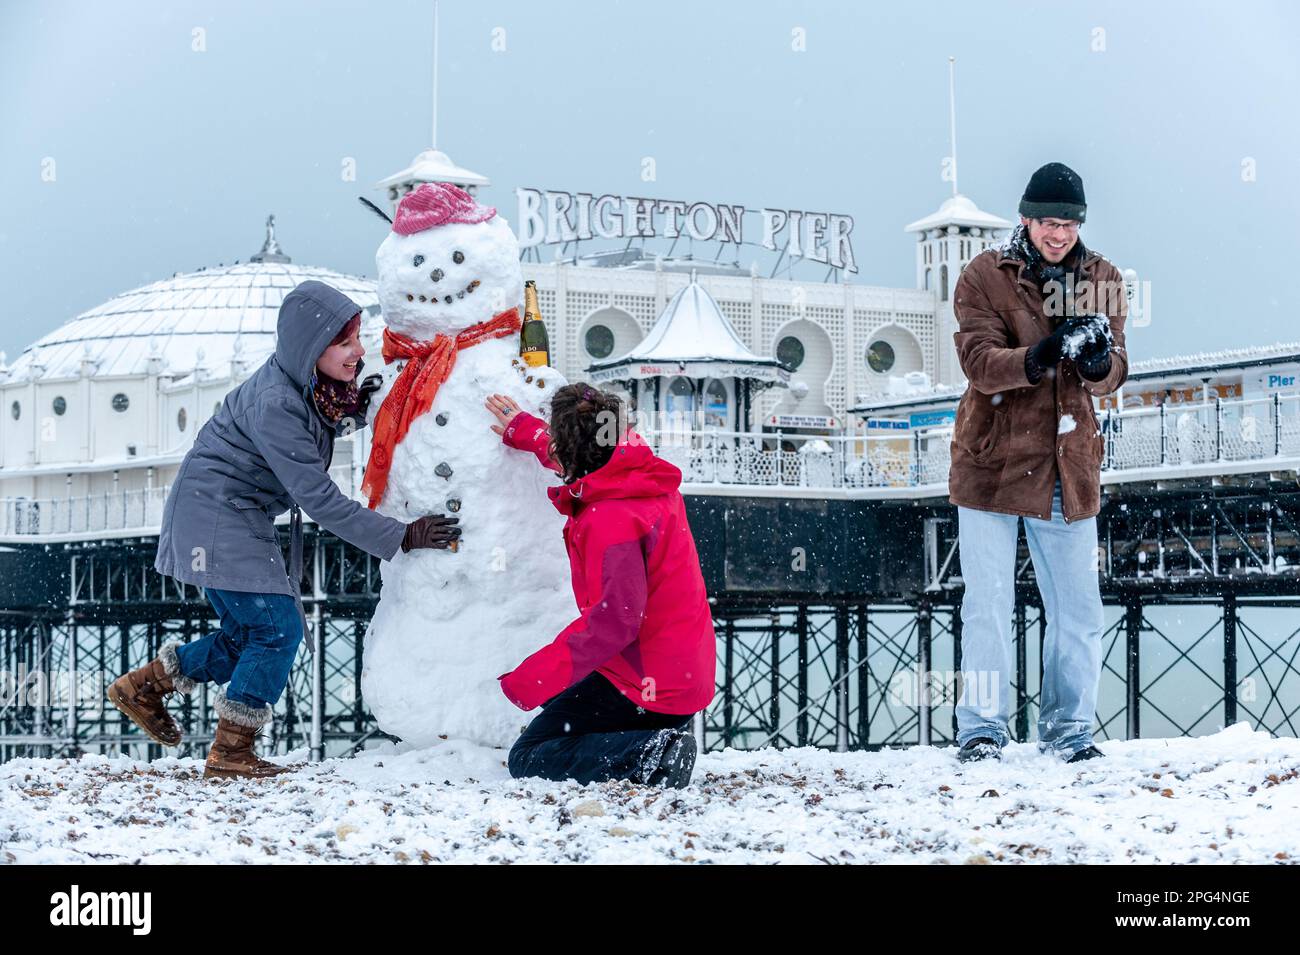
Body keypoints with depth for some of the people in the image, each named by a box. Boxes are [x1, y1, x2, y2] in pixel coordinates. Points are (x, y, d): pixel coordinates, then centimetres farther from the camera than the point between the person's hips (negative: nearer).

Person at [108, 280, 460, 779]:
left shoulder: (308, 382, -2)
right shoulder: (273, 404, -28)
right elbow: (321, 501, -28)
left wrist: (355, 409, -7)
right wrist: (402, 537, -27)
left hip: (242, 519, 9)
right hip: (215, 515, -9)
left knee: (254, 634, 11)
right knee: (276, 628, -12)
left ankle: (145, 685, 25)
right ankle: (230, 752, -3)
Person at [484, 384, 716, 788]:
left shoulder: (609, 520, -26)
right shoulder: (642, 473, 2)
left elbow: (614, 621, -31)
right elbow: (584, 458, 28)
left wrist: (538, 675, -28)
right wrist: (525, 432, 39)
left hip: (646, 687, -10)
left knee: (527, 760, -1)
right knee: (556, 705, 34)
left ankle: (648, 755, -18)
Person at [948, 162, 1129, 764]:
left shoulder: (1102, 280, 5)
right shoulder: (984, 277, -4)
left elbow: (1112, 376, -2)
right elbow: (979, 363, -17)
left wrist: (1098, 361, -26)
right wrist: (1038, 358, -35)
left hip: (1068, 467, 3)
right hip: (991, 462, -3)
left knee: (1078, 609, 6)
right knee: (988, 604, 1)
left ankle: (1068, 728, 19)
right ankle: (982, 727, 11)